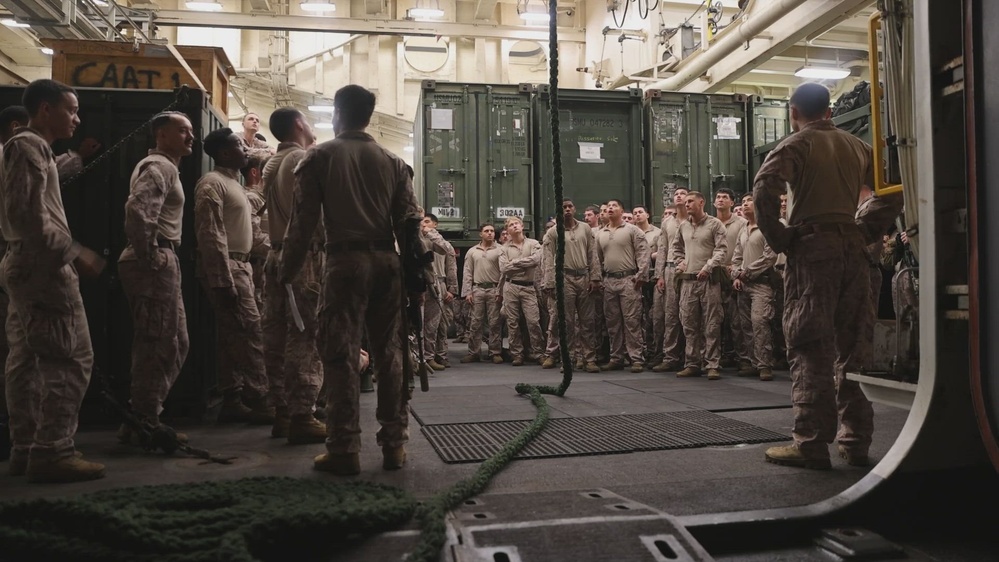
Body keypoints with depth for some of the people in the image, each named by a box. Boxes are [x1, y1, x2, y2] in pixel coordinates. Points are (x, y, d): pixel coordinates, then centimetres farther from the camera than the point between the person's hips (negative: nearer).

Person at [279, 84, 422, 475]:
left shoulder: (320, 156, 5)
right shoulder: (393, 162, 12)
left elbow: (304, 219, -1)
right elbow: (409, 223, 7)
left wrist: (287, 271, 5)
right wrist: (416, 278, 10)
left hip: (345, 260, -3)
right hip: (387, 260, 4)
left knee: (341, 354, 0)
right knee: (389, 354, 8)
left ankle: (344, 450, 0)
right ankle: (394, 444, 12)